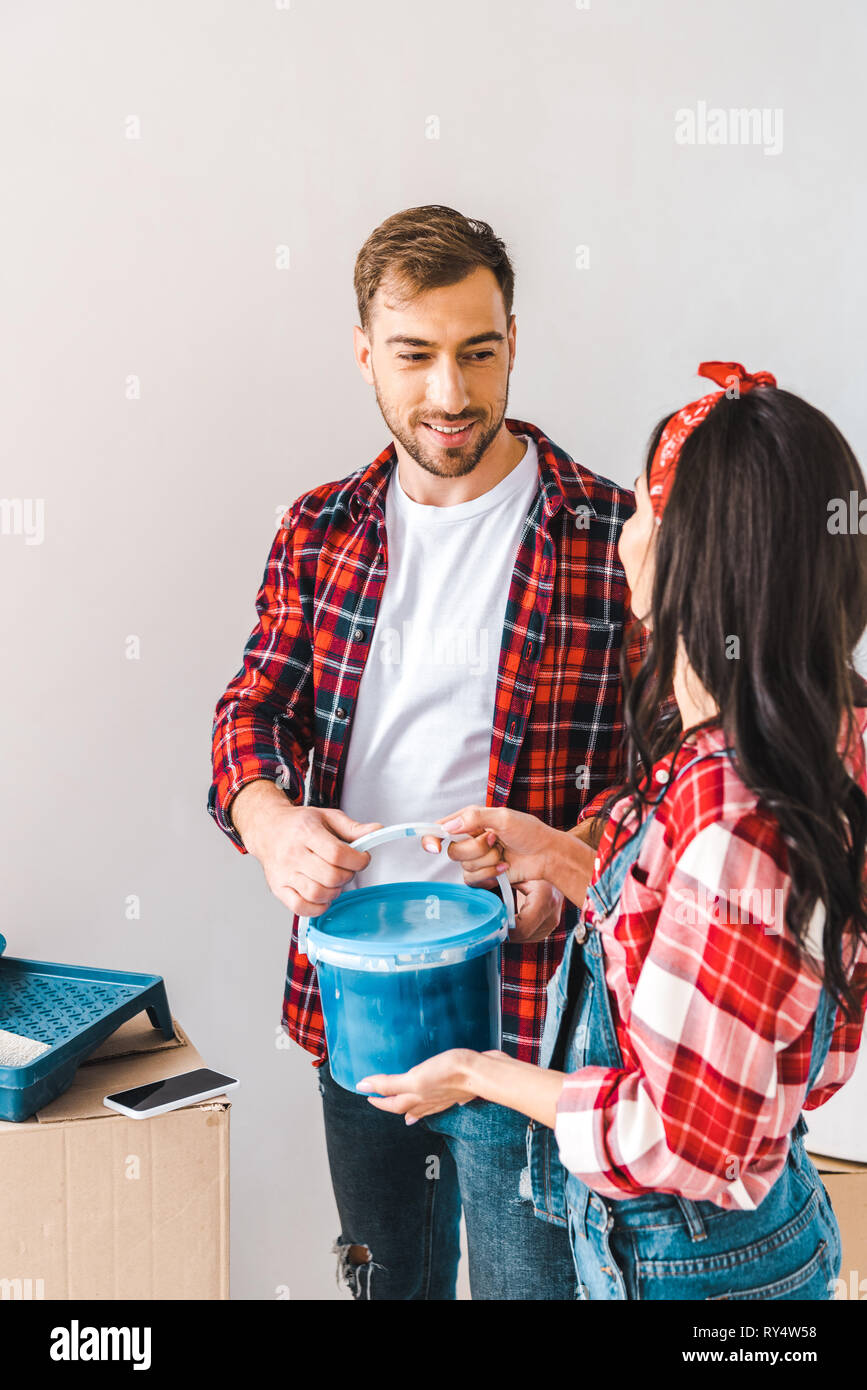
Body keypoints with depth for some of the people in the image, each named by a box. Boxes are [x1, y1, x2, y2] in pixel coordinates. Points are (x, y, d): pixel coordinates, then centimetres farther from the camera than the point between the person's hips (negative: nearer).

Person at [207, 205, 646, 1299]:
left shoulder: (612, 537, -10)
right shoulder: (319, 531, 3)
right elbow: (253, 709, 2)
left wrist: (571, 860, -26)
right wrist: (270, 820, -20)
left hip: (523, 1005, -4)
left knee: (528, 1280, 13)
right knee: (387, 1277, 25)